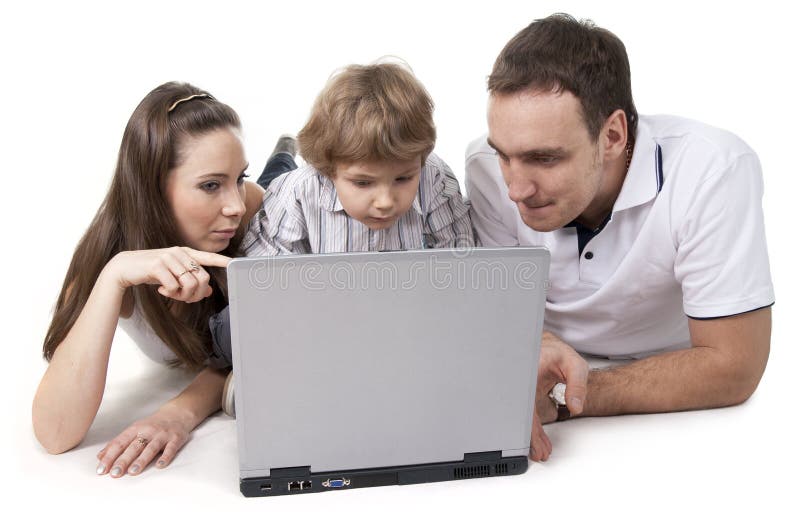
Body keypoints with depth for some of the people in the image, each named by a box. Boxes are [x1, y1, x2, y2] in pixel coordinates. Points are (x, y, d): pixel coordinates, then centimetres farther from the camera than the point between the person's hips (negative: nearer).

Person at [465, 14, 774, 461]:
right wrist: (537, 347, -32)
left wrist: (557, 401, -31)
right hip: (549, 375, 2)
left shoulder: (714, 172, -27)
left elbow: (731, 368, -24)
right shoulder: (488, 165, -18)